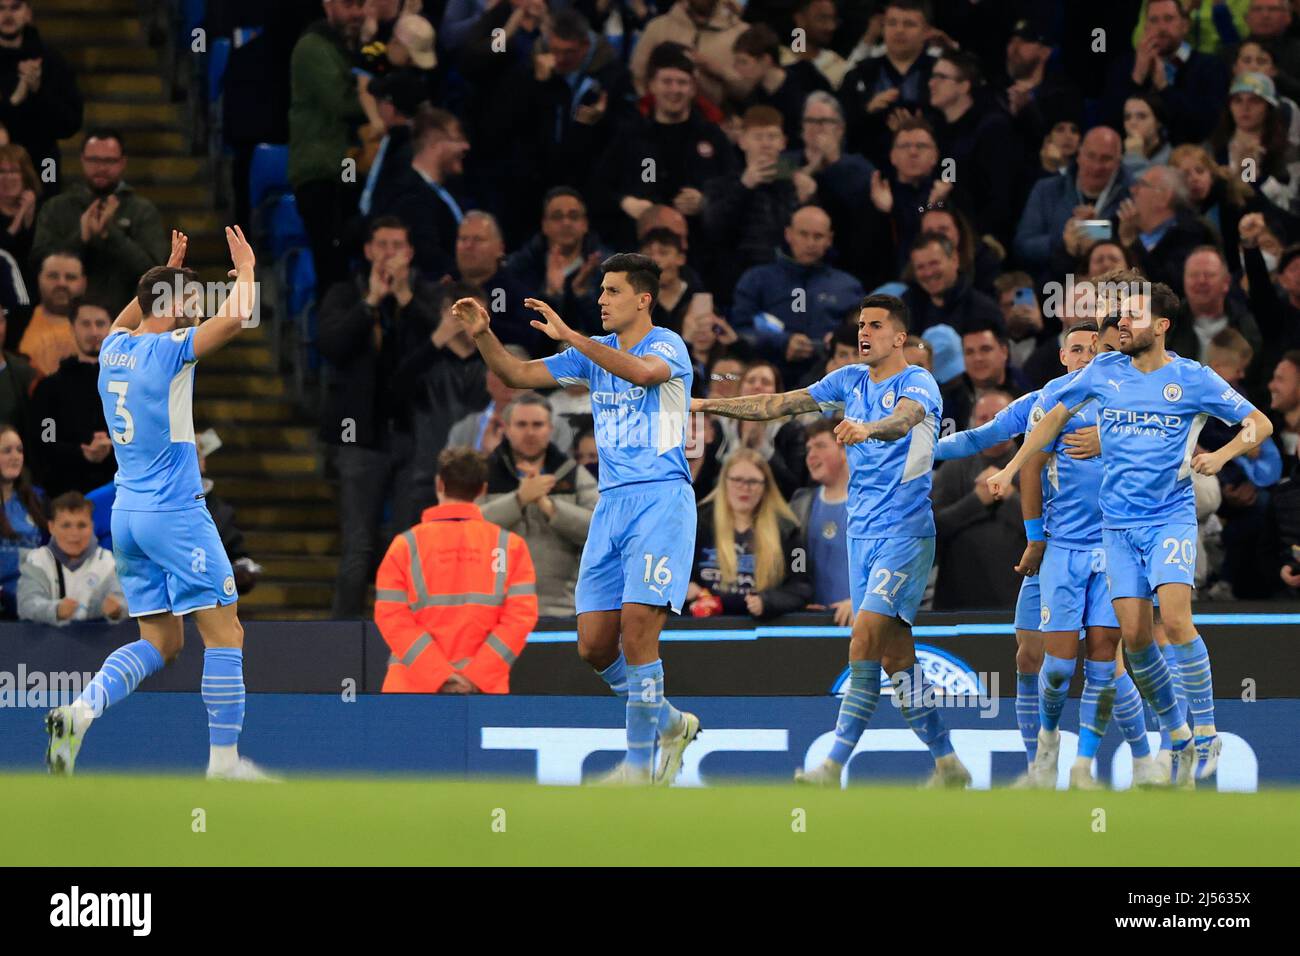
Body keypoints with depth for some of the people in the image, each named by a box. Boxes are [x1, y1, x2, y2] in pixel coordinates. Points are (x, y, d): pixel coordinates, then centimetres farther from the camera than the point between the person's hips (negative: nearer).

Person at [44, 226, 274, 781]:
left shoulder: (114, 350, 10)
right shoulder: (167, 351, -11)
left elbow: (127, 318, 36)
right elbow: (235, 318, -19)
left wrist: (169, 270, 40)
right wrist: (246, 270, -1)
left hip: (126, 512, 8)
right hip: (176, 512, -8)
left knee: (161, 642, 10)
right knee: (224, 632, -2)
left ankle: (80, 711, -12)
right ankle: (224, 761, -5)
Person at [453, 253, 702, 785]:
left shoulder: (667, 346, -6)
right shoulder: (595, 353, 15)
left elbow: (644, 371, -29)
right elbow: (517, 376, 14)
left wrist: (568, 336, -32)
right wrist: (482, 336, -3)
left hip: (661, 501, -7)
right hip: (611, 503, 7)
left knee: (636, 630, -17)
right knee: (594, 646, 2)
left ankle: (641, 763, -8)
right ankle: (668, 724, 23)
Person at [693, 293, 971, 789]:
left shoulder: (918, 383, -9)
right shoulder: (851, 381, 13)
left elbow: (905, 417, -32)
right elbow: (780, 404, 14)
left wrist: (867, 428, -53)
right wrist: (710, 405, 8)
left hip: (905, 532, -7)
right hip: (863, 533, 7)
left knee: (864, 642, -17)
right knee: (895, 656, 7)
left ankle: (834, 766, -21)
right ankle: (946, 763, 15)